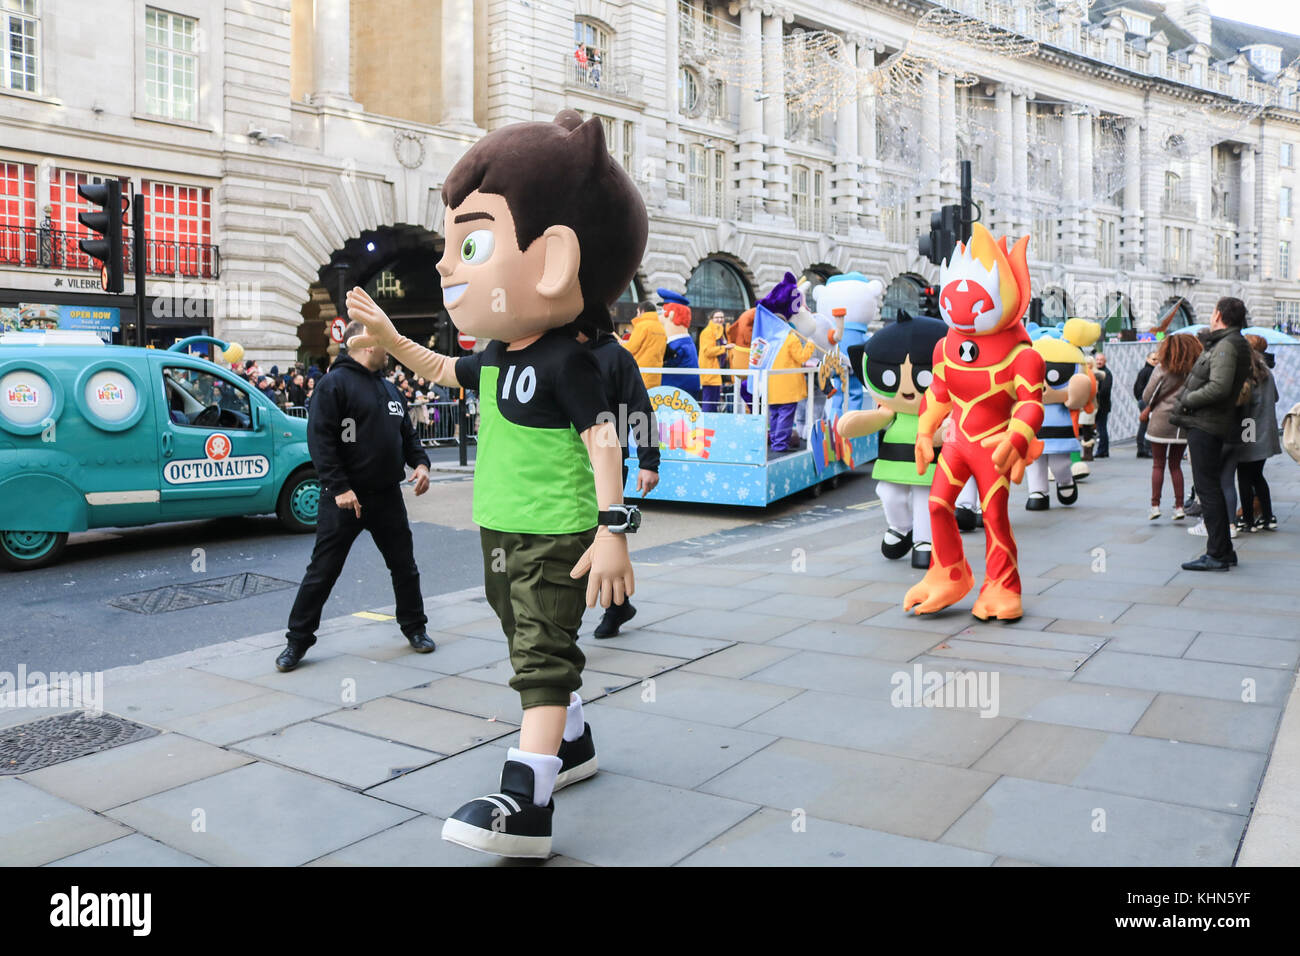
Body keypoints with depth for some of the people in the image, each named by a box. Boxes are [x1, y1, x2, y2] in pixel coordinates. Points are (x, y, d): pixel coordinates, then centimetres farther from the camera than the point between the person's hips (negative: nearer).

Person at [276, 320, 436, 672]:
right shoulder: (335, 383, -9)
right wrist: (339, 487, -21)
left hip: (387, 495, 7)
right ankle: (297, 640, 12)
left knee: (404, 565, 14)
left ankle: (414, 627, 30)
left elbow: (407, 434, 22)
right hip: (345, 497, -6)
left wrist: (420, 462, 2)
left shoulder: (389, 389, 14)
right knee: (322, 571, 0)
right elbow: (320, 439, -15)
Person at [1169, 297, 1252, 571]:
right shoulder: (1231, 343, 18)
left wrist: (1186, 401, -13)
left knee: (1207, 487, -7)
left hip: (1205, 425, -10)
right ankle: (1223, 552, 22)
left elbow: (1219, 388, -24)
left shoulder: (1227, 345, -14)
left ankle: (1217, 554, -4)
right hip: (1207, 424, 10)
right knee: (1211, 487, 15)